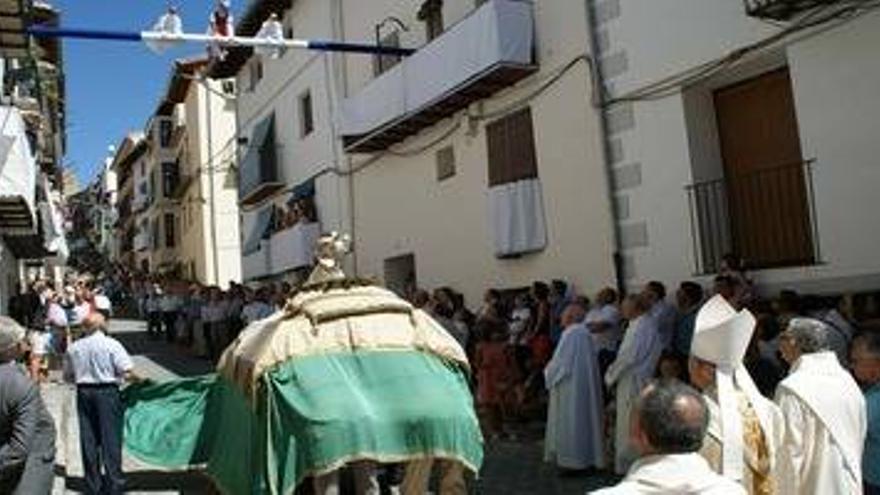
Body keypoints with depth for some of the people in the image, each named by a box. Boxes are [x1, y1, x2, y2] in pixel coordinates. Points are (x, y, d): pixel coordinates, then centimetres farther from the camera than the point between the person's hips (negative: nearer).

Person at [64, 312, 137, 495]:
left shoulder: (74, 347, 4)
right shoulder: (112, 344, -9)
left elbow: (68, 376, 12)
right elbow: (127, 373, -14)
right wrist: (139, 379, 5)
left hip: (84, 393, 4)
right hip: (107, 392, -4)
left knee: (88, 439, 10)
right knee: (111, 438, 2)